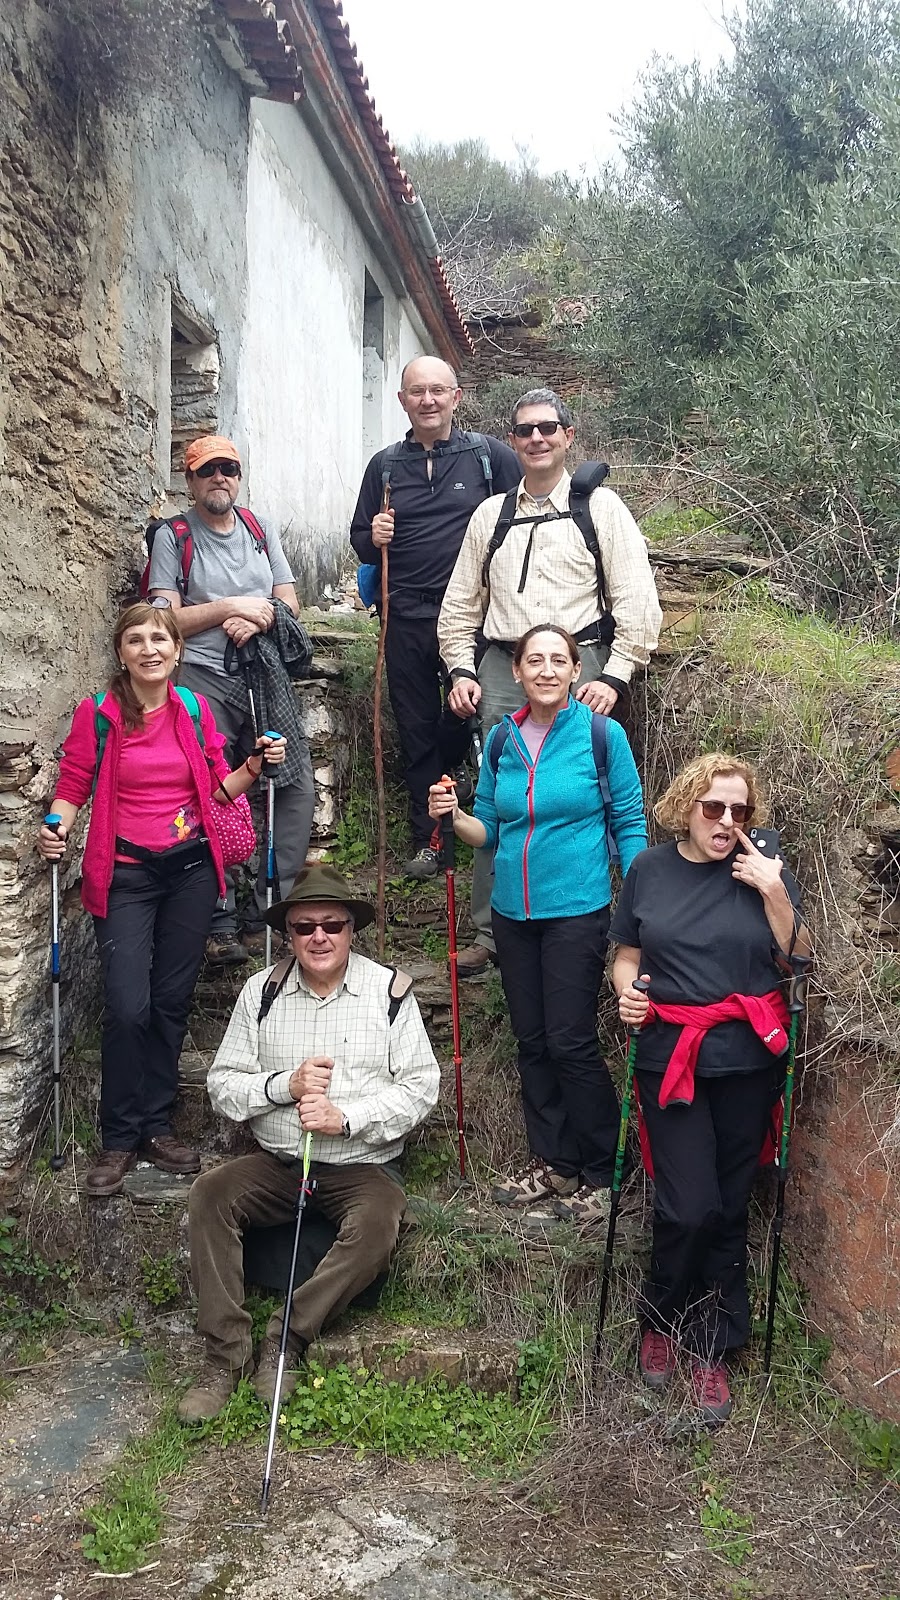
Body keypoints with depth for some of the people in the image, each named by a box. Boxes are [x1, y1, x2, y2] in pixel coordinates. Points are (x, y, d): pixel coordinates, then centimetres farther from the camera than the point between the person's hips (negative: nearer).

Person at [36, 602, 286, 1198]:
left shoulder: (196, 711, 4)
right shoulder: (97, 713, -5)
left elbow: (219, 787, 11)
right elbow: (73, 786, -1)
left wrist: (257, 765, -6)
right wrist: (56, 830, -19)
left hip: (191, 869, 3)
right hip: (126, 875, -3)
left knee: (172, 1002, 9)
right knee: (129, 1008, -9)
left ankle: (157, 1127, 23)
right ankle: (120, 1139, 9)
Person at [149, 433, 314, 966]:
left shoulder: (262, 531, 18)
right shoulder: (173, 537, 5)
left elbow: (289, 603, 13)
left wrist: (258, 618, -7)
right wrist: (232, 606, -10)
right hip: (204, 680, -4)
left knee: (298, 789, -4)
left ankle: (269, 914, 6)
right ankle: (220, 923, -4)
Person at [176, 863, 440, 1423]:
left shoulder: (389, 990, -3)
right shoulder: (262, 990, 4)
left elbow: (421, 1086, -5)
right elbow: (223, 1084, 3)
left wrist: (347, 1118, -18)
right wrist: (284, 1086, -16)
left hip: (363, 1163, -2)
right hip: (276, 1162, 3)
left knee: (378, 1224, -32)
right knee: (209, 1193, -23)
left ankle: (285, 1340, -16)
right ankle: (226, 1355, -16)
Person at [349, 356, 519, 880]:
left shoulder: (490, 455, 3)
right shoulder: (385, 465, 12)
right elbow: (360, 541, 18)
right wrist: (373, 537, -5)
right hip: (407, 621, 3)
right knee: (418, 732, 8)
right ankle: (428, 840, 19)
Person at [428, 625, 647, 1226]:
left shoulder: (602, 734, -6)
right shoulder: (501, 740, 6)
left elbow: (629, 824, -3)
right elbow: (490, 830, 12)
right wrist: (454, 816, -9)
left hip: (577, 911, -5)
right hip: (513, 912, 5)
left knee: (570, 1042, -5)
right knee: (532, 1041, 12)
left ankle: (598, 1175, 13)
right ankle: (552, 1162, 27)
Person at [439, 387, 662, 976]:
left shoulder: (601, 507, 7)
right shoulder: (491, 514, 17)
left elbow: (638, 602, 1)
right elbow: (460, 603, 20)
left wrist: (615, 677, -8)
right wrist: (461, 670, 7)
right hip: (501, 669, 3)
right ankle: (491, 934, 13)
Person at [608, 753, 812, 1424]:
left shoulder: (765, 869, 1)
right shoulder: (650, 869, 3)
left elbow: (798, 960, 0)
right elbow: (627, 954, 10)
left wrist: (774, 894, -14)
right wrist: (627, 992, -10)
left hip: (747, 1062, 1)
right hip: (671, 1058, -1)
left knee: (729, 1210, 9)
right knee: (689, 1209, -8)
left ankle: (713, 1348, 26)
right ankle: (661, 1320, 21)